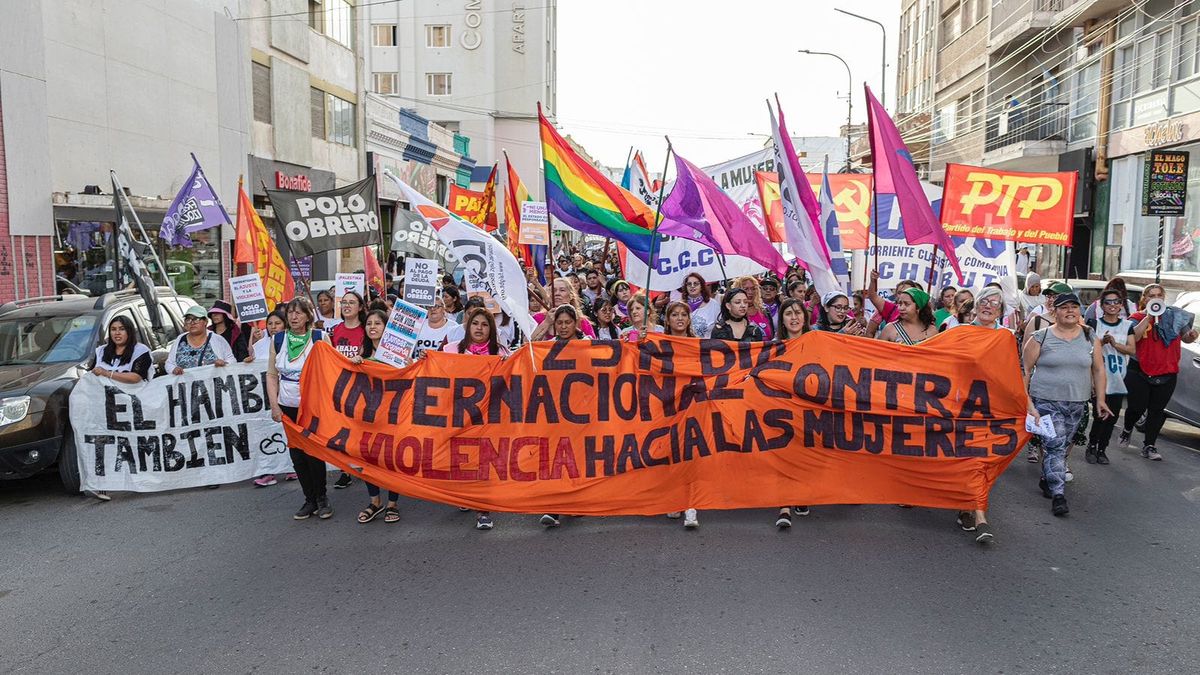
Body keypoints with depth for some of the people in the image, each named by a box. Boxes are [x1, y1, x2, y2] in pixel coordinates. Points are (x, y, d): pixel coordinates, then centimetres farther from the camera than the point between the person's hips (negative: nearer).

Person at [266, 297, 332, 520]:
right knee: (297, 454, 6)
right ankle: (310, 500, 19)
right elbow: (272, 375, 7)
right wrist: (274, 405, 0)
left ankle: (322, 498, 13)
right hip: (289, 407, 3)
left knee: (313, 453, -5)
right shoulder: (277, 340, 5)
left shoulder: (320, 337, -2)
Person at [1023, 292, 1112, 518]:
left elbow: (1098, 370, 12)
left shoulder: (1090, 338, 8)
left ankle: (1047, 480, 30)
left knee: (1062, 446, 11)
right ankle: (1058, 494, -11)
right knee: (1055, 445, -12)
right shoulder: (1041, 337, -3)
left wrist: (1100, 399, 6)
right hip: (1046, 401, -4)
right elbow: (1026, 370, -2)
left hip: (1077, 404, 4)